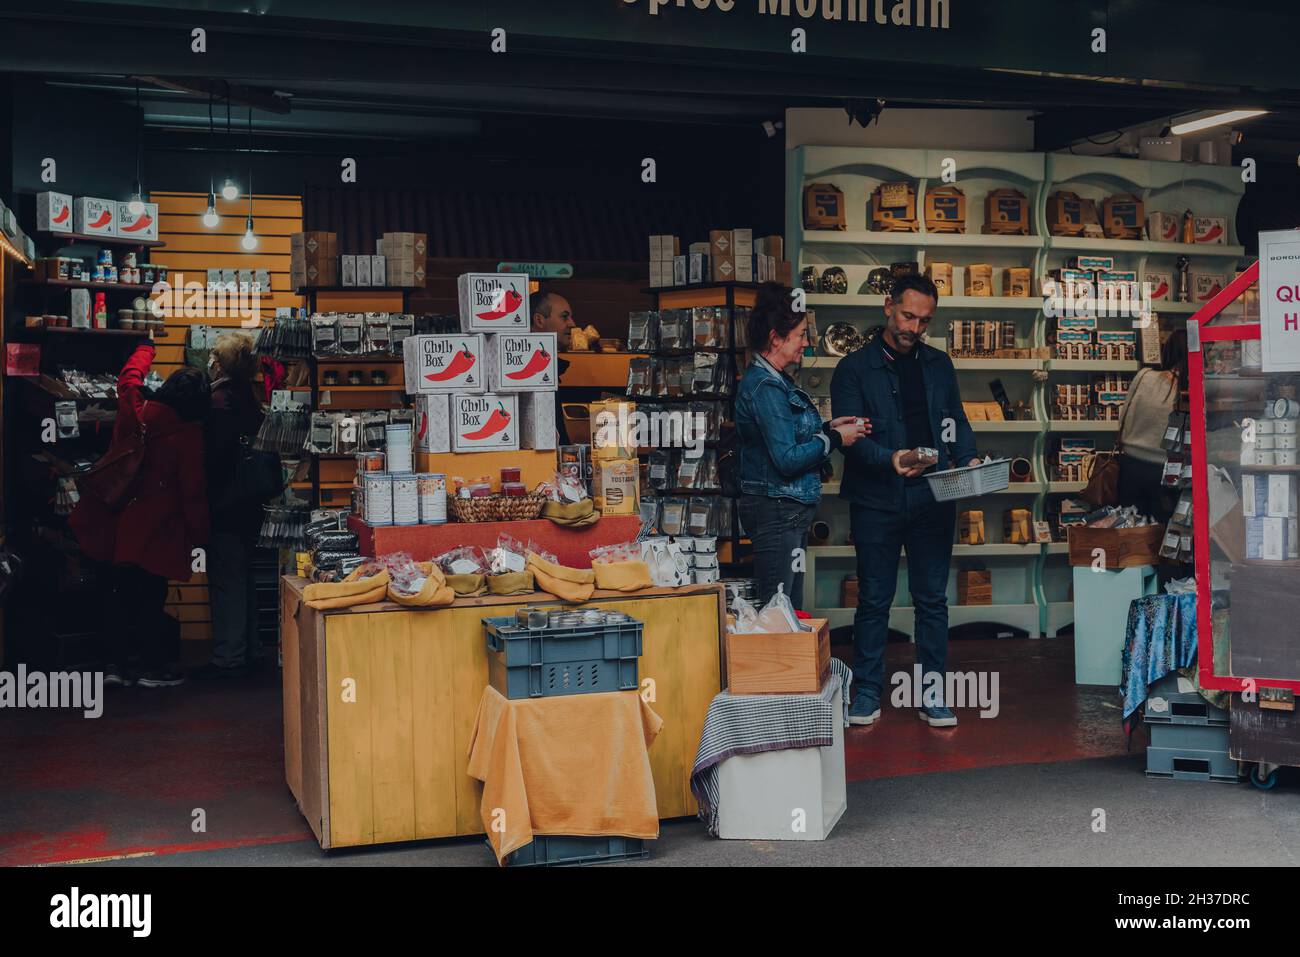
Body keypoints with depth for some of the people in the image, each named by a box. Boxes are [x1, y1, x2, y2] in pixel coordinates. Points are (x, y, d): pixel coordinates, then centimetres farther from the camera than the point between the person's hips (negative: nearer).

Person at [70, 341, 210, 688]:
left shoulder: (135, 411, -4)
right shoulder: (189, 435, -15)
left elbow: (129, 377, 19)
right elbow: (193, 490, -12)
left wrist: (146, 347, 37)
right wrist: (199, 533, -1)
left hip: (117, 523, 5)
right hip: (155, 529, -5)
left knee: (121, 592, 13)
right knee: (151, 596, 3)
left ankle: (116, 662, 18)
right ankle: (152, 666, 9)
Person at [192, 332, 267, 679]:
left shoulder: (219, 401, -16)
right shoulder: (248, 399, 10)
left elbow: (211, 455, -19)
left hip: (224, 507, -9)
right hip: (248, 506, 9)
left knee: (225, 582, -3)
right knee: (243, 579, 15)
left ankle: (228, 658, 2)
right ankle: (248, 652, 23)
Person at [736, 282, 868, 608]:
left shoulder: (775, 380, 14)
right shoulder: (764, 386, -18)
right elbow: (787, 458, -23)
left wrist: (828, 427, 9)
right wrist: (834, 439, -11)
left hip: (789, 510, 11)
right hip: (776, 510, -11)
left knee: (790, 607, 13)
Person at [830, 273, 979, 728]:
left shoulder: (938, 364, 13)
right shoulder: (854, 368, -1)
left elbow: (957, 421, 17)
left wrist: (968, 459, -3)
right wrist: (888, 459, -27)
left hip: (933, 499, 3)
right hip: (876, 502, -3)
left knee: (932, 599, 7)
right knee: (874, 600, 5)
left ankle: (933, 694, 15)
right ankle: (867, 691, 17)